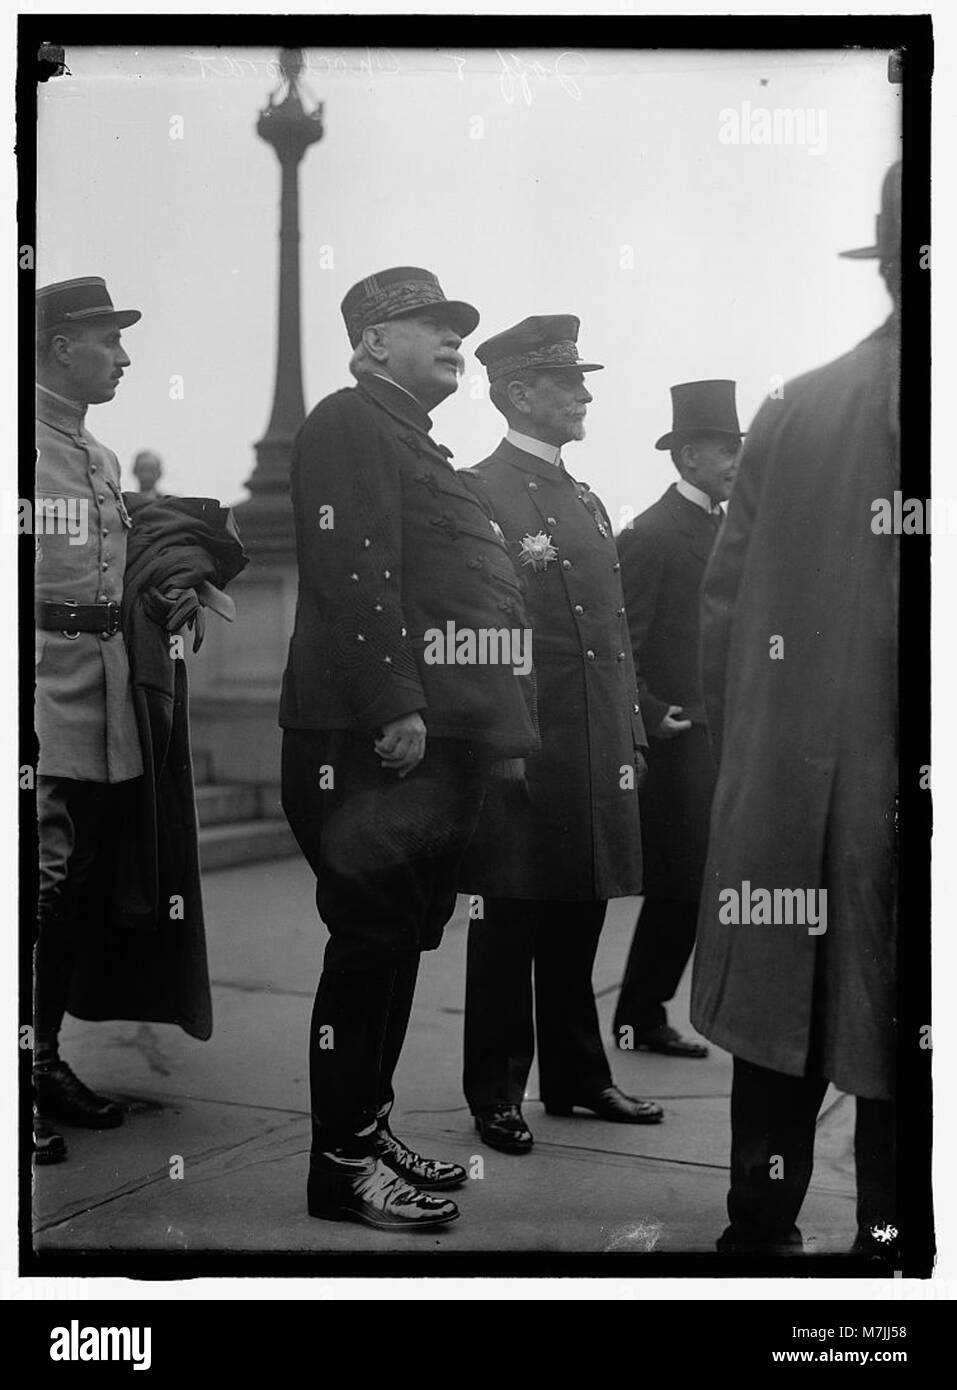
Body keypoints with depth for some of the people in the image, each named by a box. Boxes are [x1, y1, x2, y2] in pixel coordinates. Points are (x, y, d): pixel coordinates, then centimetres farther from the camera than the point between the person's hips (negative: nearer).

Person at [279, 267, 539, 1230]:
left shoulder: (413, 444, 26)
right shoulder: (351, 424, -5)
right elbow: (354, 572, -18)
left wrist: (497, 732, 22)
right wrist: (396, 706, -25)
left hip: (441, 738, 10)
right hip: (381, 742, -10)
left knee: (398, 942, 13)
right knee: (373, 941, -5)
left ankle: (367, 1129, 23)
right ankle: (341, 1163, 3)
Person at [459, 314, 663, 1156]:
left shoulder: (588, 502, 18)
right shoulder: (476, 495, -7)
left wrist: (631, 738, 14)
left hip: (597, 756, 7)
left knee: (578, 924, 15)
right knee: (510, 924, 3)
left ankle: (577, 1076, 28)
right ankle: (497, 1094, 14)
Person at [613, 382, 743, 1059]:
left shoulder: (729, 528, 15)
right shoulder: (650, 534, -11)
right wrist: (650, 717, -18)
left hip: (728, 740, 8)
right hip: (680, 742, -8)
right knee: (679, 886, -1)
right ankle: (641, 1019, 14)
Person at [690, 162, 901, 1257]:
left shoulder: (787, 412, 2)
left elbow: (722, 609, 5)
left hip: (773, 804, 5)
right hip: (890, 808, -5)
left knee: (780, 1056, 17)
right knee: (893, 1080, 6)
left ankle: (758, 1232, 30)